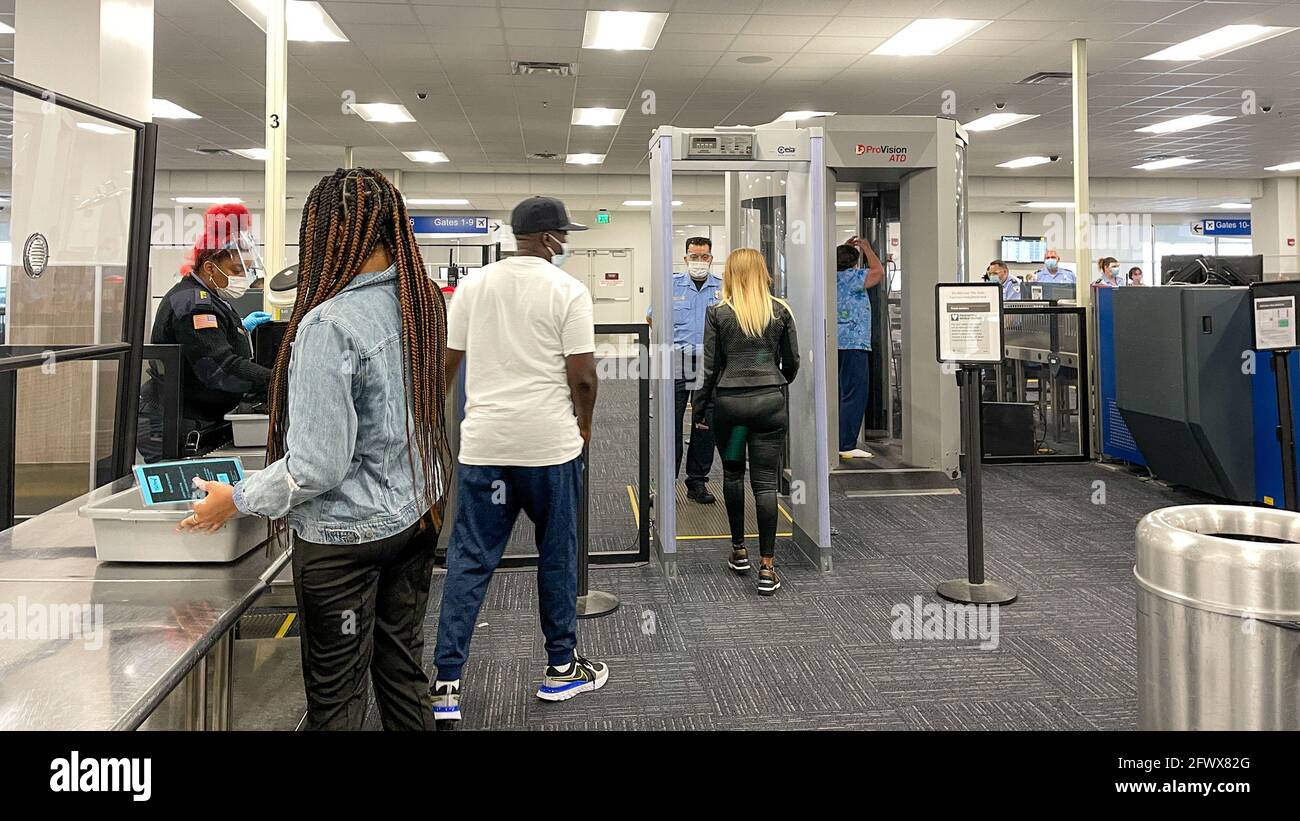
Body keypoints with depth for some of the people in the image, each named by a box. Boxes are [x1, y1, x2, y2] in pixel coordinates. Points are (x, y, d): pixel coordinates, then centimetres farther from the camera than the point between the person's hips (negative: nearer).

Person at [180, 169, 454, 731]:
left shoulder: (329, 323, -22)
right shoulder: (424, 302, 0)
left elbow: (319, 464, -22)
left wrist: (238, 500, -8)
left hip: (348, 535, -7)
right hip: (417, 516, 7)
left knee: (335, 692, 10)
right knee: (403, 669, 20)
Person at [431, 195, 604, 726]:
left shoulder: (473, 285, 6)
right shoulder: (567, 290, -7)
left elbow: (448, 362, 9)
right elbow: (582, 374, -10)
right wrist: (584, 425, 7)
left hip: (483, 443, 4)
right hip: (550, 443, -3)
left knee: (469, 561, 7)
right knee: (557, 554, 11)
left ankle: (446, 682, 9)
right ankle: (561, 668, 24)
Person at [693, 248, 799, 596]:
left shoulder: (718, 313, -3)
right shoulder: (780, 310, 3)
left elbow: (709, 368, -3)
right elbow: (792, 362, 9)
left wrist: (699, 410, 7)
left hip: (728, 401, -1)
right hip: (769, 402, 1)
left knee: (732, 473, 17)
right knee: (765, 482, 1)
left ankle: (739, 550, 25)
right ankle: (767, 567, 0)